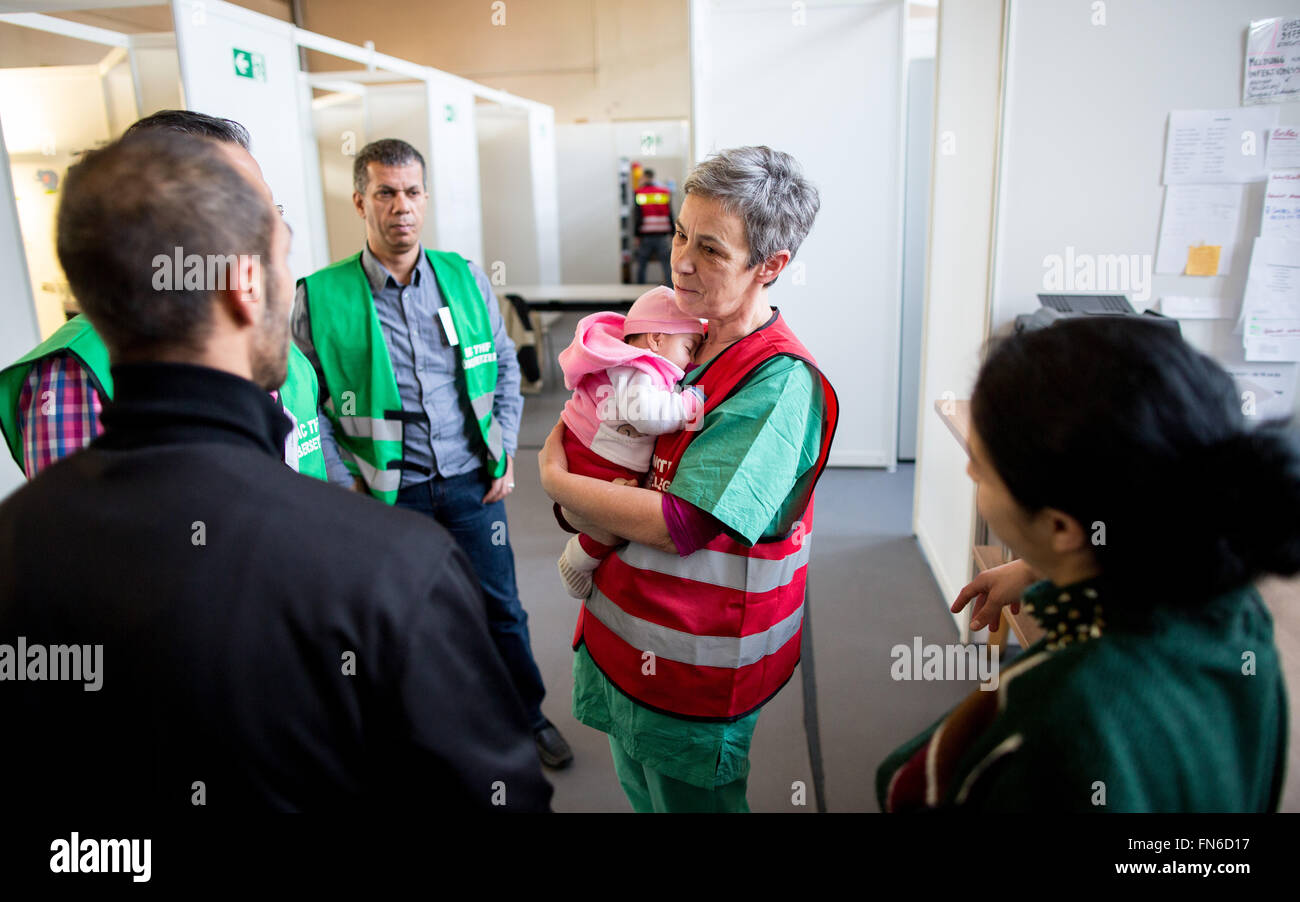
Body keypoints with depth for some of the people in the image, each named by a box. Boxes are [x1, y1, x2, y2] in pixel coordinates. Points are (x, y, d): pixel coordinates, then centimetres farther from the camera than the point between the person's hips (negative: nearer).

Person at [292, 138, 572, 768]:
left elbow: (506, 369, 9)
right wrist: (343, 481, -7)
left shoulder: (467, 279, 1)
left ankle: (529, 717, 36)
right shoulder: (320, 296, -8)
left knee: (501, 608, 14)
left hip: (472, 482, 2)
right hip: (387, 493, -2)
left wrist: (505, 450, 2)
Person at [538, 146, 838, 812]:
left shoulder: (780, 381, -23)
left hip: (691, 669, -7)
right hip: (620, 638, 8)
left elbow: (679, 525, -28)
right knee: (639, 792, 27)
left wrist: (557, 480, -14)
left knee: (688, 800, 17)